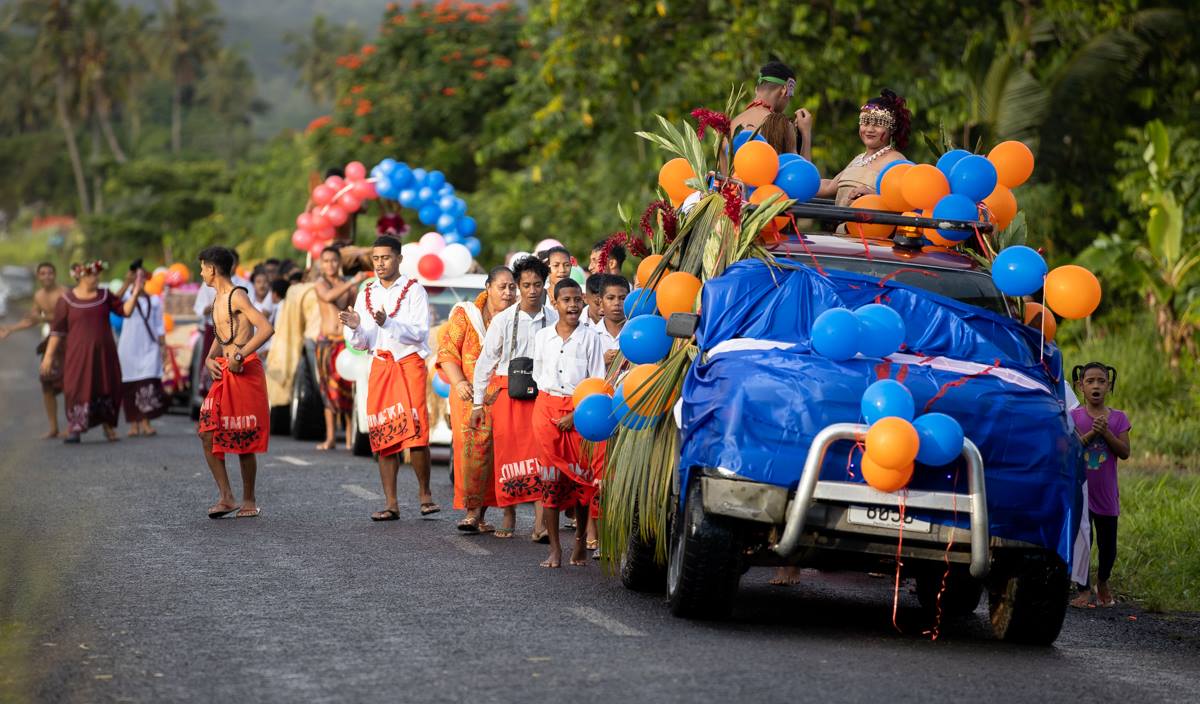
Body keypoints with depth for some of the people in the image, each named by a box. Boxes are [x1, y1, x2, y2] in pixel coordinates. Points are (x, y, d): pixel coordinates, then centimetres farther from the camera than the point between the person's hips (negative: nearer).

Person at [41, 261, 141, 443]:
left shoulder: (104, 295, 9)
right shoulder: (66, 300, 0)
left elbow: (125, 311, 5)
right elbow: (57, 330, 0)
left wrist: (135, 293, -8)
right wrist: (49, 355, -2)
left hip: (104, 353, 3)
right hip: (78, 354, -3)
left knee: (106, 388, 5)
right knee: (78, 388, -10)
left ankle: (109, 428, 20)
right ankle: (74, 430, -9)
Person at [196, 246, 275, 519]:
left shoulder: (237, 296, -11)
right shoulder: (217, 300, 17)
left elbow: (267, 329, -22)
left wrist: (240, 355, -24)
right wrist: (209, 359, 9)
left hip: (245, 372, -8)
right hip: (223, 374, 8)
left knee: (244, 440, -2)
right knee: (208, 433, -2)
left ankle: (249, 501, 9)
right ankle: (226, 497, 2)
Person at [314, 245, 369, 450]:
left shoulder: (349, 285, 9)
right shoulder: (320, 283, 3)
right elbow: (328, 297, -19)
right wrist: (353, 283, -25)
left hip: (346, 340, 1)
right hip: (326, 341, -1)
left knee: (348, 387, -7)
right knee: (329, 388, 0)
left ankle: (350, 437, -4)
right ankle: (330, 438, 2)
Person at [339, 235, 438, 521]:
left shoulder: (413, 290, 0)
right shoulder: (366, 294, 14)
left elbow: (420, 332, -11)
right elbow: (360, 343, 12)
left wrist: (387, 323, -24)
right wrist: (354, 328, -10)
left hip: (410, 363, -4)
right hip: (380, 366, 4)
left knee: (415, 432, -14)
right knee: (383, 436, -1)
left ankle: (425, 493, 2)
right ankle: (391, 504, 1)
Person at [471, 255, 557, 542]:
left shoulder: (555, 320, 2)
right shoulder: (503, 320, 1)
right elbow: (486, 361, 5)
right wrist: (478, 402, 5)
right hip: (507, 395, 0)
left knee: (541, 455, -10)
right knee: (508, 453, 2)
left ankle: (540, 524, -15)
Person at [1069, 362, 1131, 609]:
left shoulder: (1118, 418, 3)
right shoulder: (1074, 417, -2)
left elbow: (1124, 452, -6)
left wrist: (1106, 432, -18)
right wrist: (1090, 434, -23)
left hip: (1106, 493, 2)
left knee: (1108, 544, 10)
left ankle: (1102, 583, 34)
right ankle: (1084, 590, 7)